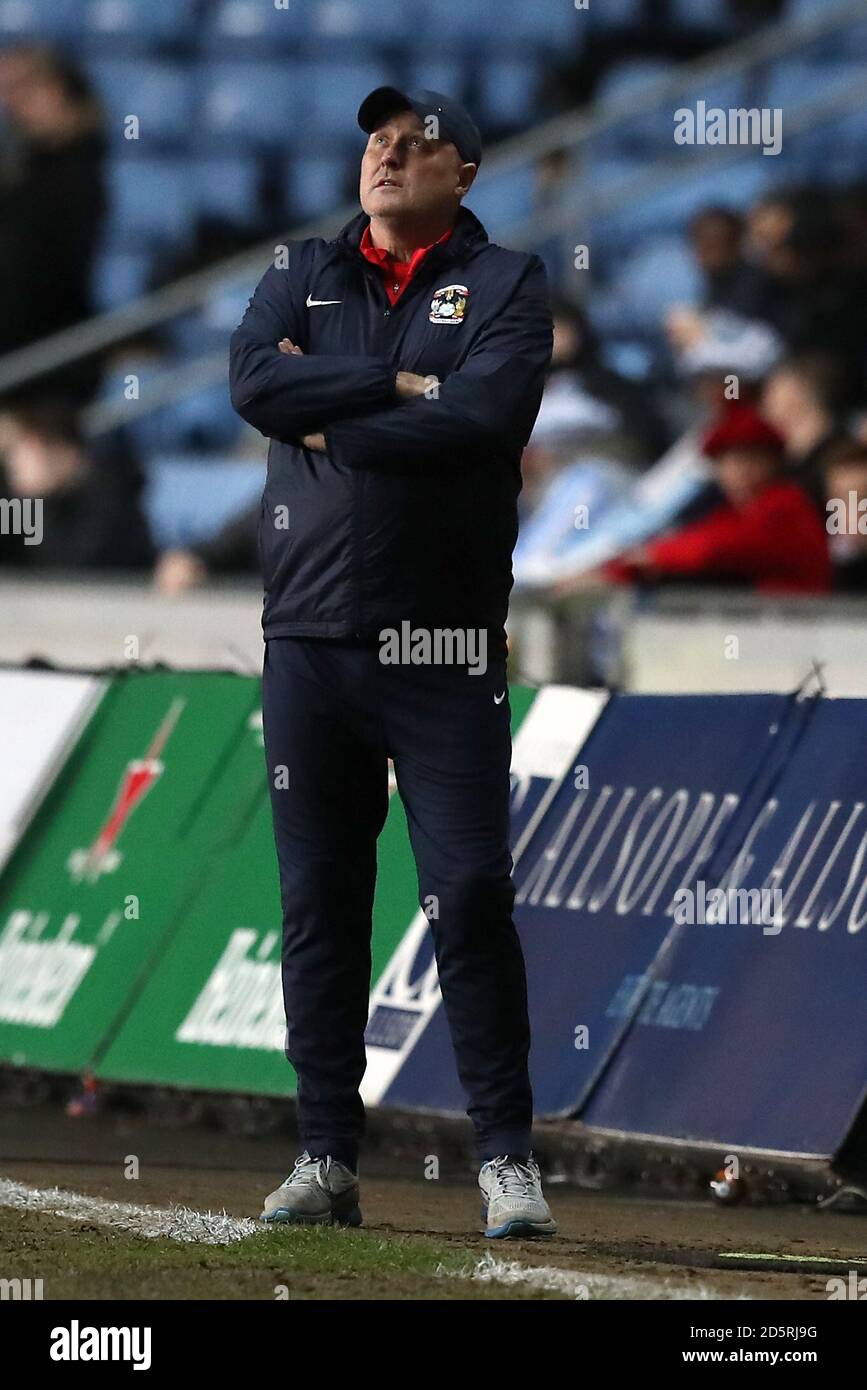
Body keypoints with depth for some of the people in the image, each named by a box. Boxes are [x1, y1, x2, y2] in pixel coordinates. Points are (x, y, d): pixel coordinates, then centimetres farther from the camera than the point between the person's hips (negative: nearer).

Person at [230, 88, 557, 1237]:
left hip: (442, 652, -3)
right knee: (318, 898, 5)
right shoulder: (305, 277, 14)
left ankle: (506, 1155, -2)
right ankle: (327, 1159, 10)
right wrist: (401, 387, -12)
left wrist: (330, 421, -7)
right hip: (311, 637, 3)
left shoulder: (505, 283, 4)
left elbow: (484, 415, -14)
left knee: (472, 895, -7)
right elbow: (254, 381, -6)